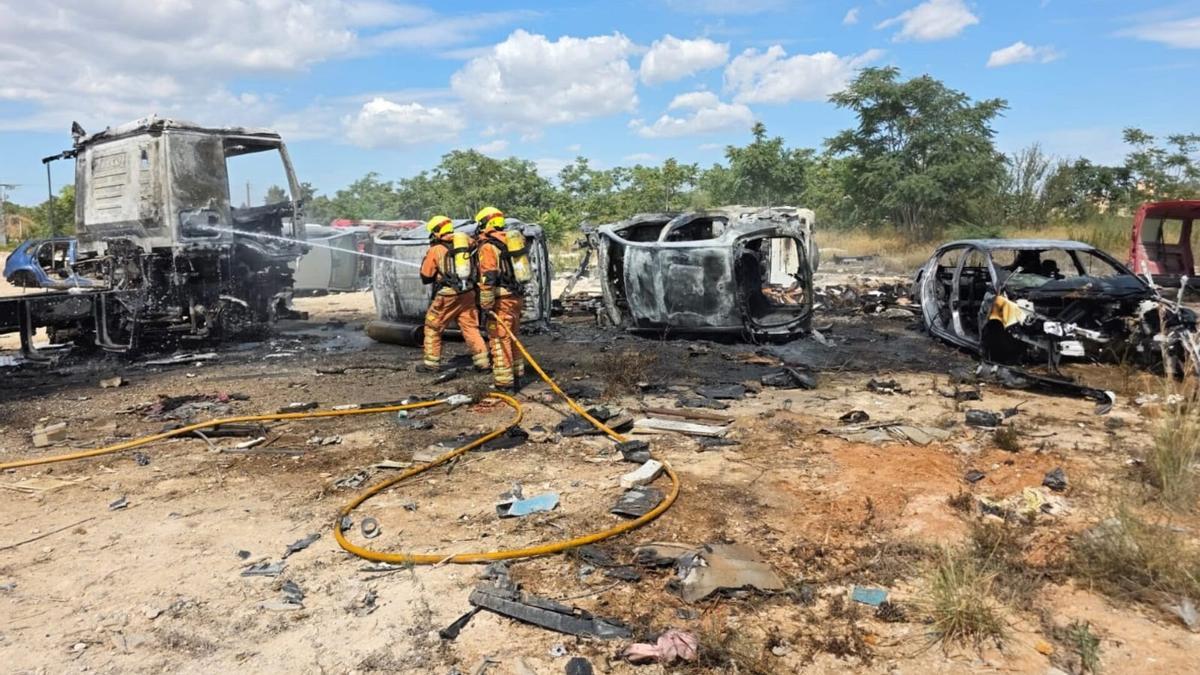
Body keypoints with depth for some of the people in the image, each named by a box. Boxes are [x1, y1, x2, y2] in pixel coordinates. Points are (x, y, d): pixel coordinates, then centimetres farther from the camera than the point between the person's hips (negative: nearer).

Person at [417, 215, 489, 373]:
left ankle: (431, 363, 15)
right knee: (470, 327, 11)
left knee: (432, 327, 11)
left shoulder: (435, 249, -3)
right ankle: (482, 361, 6)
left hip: (448, 295, -4)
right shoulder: (465, 240, 7)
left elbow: (426, 277, 3)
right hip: (468, 293, 4)